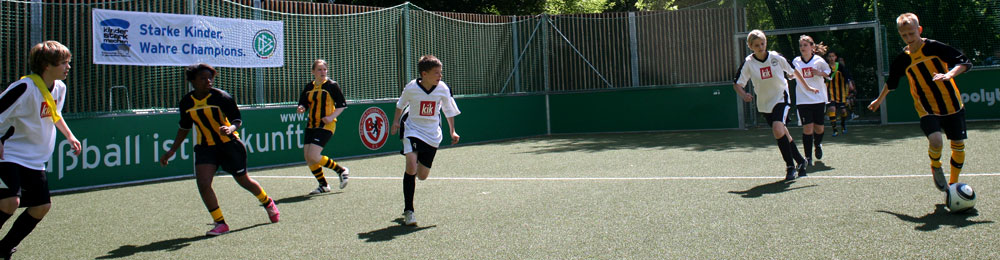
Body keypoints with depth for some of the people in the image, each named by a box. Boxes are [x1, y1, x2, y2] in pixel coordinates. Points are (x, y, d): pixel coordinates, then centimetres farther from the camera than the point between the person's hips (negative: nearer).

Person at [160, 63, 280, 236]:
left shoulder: (221, 97, -14)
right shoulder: (186, 103, -1)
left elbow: (237, 120, -10)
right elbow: (184, 127, 14)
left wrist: (230, 128, -33)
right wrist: (172, 151, 14)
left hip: (229, 144, -3)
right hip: (205, 147, 3)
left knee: (244, 181, 8)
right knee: (203, 184, -15)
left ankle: (268, 203, 37)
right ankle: (220, 223, -3)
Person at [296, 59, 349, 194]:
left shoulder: (332, 85, -5)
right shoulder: (309, 87, 10)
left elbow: (342, 104, -4)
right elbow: (303, 103, 13)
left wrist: (331, 117, -18)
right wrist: (301, 108, -11)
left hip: (326, 125, -7)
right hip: (311, 126, 7)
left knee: (313, 156, -17)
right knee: (308, 158, 3)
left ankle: (341, 170, 3)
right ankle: (323, 185, 18)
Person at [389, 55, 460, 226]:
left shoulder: (443, 89, -8)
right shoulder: (411, 88, -11)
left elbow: (449, 110, 8)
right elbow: (400, 105, 10)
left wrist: (452, 131, 2)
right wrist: (396, 121, 3)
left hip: (432, 135, 2)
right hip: (412, 130, -2)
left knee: (422, 176, 3)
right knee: (411, 167, -23)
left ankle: (409, 179, 45)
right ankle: (408, 211, -13)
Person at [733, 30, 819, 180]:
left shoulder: (776, 57, -9)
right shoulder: (748, 63, -8)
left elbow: (793, 71, 8)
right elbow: (737, 84, -8)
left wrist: (807, 87, 15)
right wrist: (743, 95, -28)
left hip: (781, 98, -3)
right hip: (764, 103, 3)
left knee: (778, 129, -24)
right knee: (783, 134, 10)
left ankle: (790, 166, -12)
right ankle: (800, 161, 31)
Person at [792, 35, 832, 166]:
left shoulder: (818, 60, -1)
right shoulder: (796, 61, 3)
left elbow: (828, 71, 10)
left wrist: (819, 73, -10)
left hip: (819, 99, 0)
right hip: (803, 100, 0)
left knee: (819, 128, 8)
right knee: (807, 128, -10)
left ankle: (818, 145, 41)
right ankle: (808, 158, -4)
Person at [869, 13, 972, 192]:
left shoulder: (935, 47, -8)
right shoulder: (902, 60, -1)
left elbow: (965, 62, -9)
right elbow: (891, 82, 17)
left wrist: (950, 74, -28)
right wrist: (879, 100, 28)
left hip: (952, 105, 0)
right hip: (927, 110, 0)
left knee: (958, 145, 3)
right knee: (935, 140, -25)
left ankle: (953, 184, 25)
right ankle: (936, 167, 8)